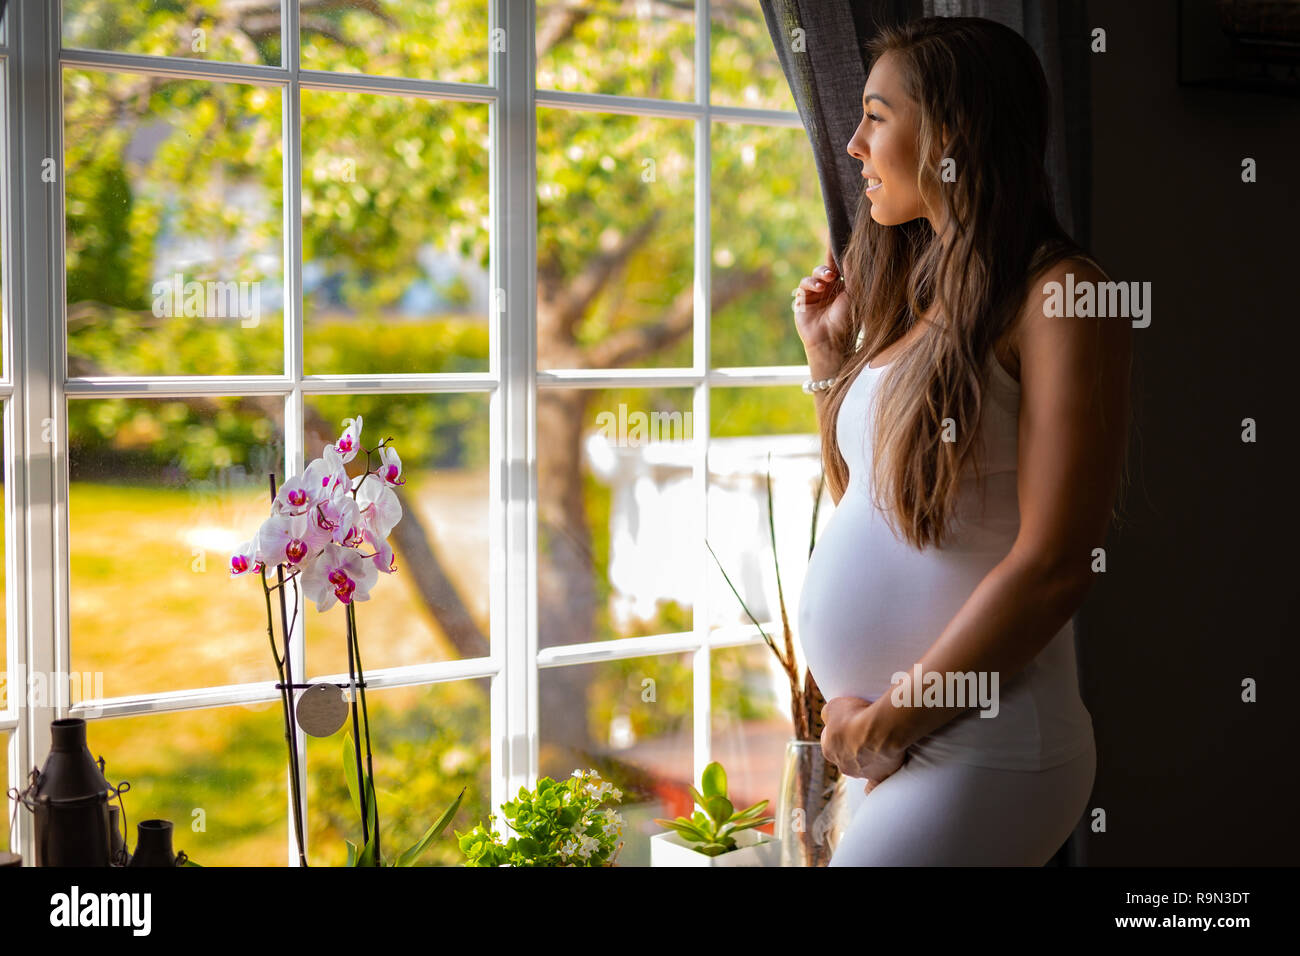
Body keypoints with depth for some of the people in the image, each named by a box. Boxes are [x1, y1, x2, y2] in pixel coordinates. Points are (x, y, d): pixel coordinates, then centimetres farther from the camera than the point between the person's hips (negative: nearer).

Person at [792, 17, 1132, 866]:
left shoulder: (1059, 295, -10)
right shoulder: (920, 301, 13)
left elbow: (1053, 566, -17)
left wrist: (886, 722, -13)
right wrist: (830, 358, 13)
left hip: (977, 747, -7)